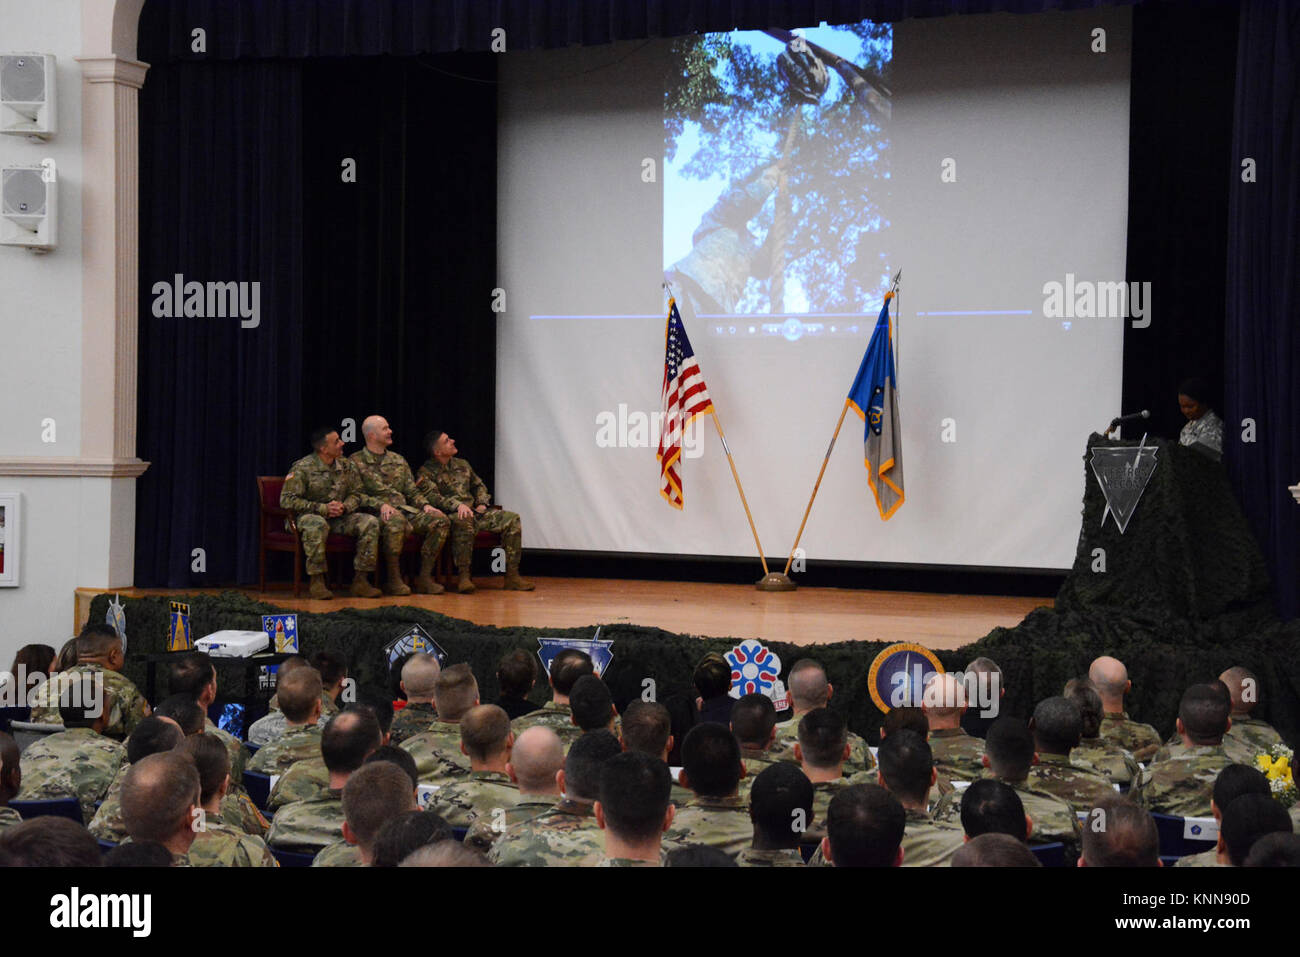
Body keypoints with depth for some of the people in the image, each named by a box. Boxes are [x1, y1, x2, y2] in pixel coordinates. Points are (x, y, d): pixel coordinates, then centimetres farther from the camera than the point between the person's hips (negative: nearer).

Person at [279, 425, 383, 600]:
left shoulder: (348, 466, 7)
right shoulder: (302, 468, -10)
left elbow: (358, 493, 12)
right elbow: (287, 500, -16)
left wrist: (345, 506, -13)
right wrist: (323, 508, -20)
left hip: (341, 516, 5)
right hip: (310, 515, -5)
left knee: (370, 522, -18)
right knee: (317, 524, -41)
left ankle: (360, 580, -17)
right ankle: (317, 581, -33)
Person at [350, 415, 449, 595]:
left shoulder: (398, 460, 24)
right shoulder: (356, 462, 4)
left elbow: (412, 490, 22)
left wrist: (425, 505, 2)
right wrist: (381, 504, -20)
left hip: (405, 510, 6)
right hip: (376, 512, -6)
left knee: (441, 520, -17)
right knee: (396, 520, -41)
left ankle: (424, 576, -14)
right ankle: (394, 579, -29)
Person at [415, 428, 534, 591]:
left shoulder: (462, 464, 22)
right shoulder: (426, 472, 0)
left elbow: (479, 485, 32)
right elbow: (431, 496, -16)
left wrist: (482, 503, 11)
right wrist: (457, 505, -29)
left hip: (473, 512, 7)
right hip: (450, 515, -7)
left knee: (512, 519, -10)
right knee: (464, 521, -43)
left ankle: (512, 576, -14)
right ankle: (463, 576, -39)